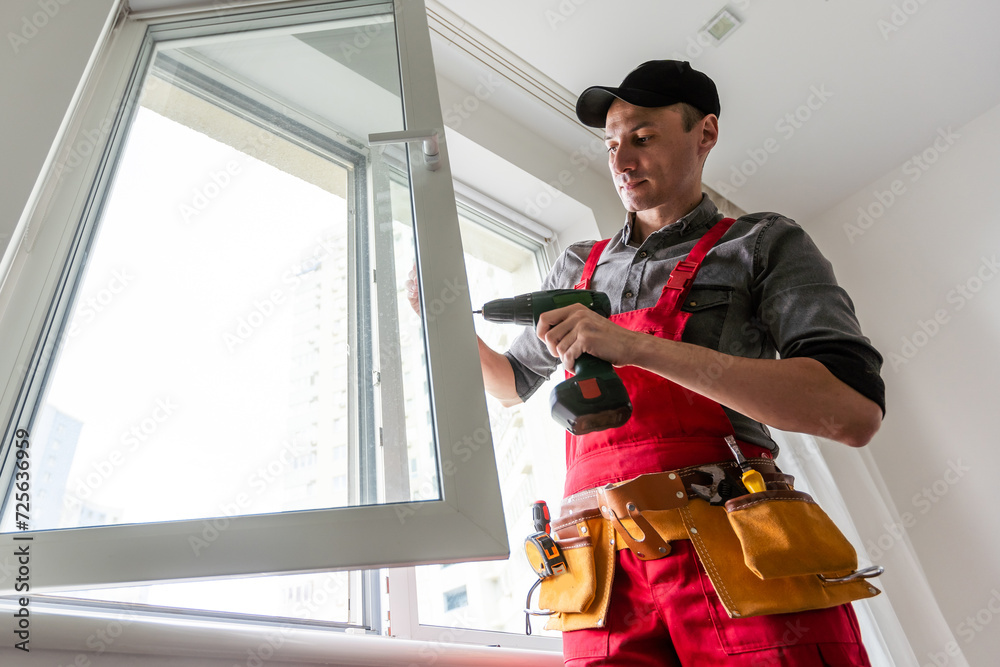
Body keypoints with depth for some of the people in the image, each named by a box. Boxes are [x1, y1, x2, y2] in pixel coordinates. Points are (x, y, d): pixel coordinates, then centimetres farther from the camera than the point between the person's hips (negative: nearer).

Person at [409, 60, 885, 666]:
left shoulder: (763, 245, 3)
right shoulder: (578, 268, 17)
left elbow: (855, 411, -13)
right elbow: (511, 384, 29)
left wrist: (633, 345, -19)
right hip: (606, 563, 4)